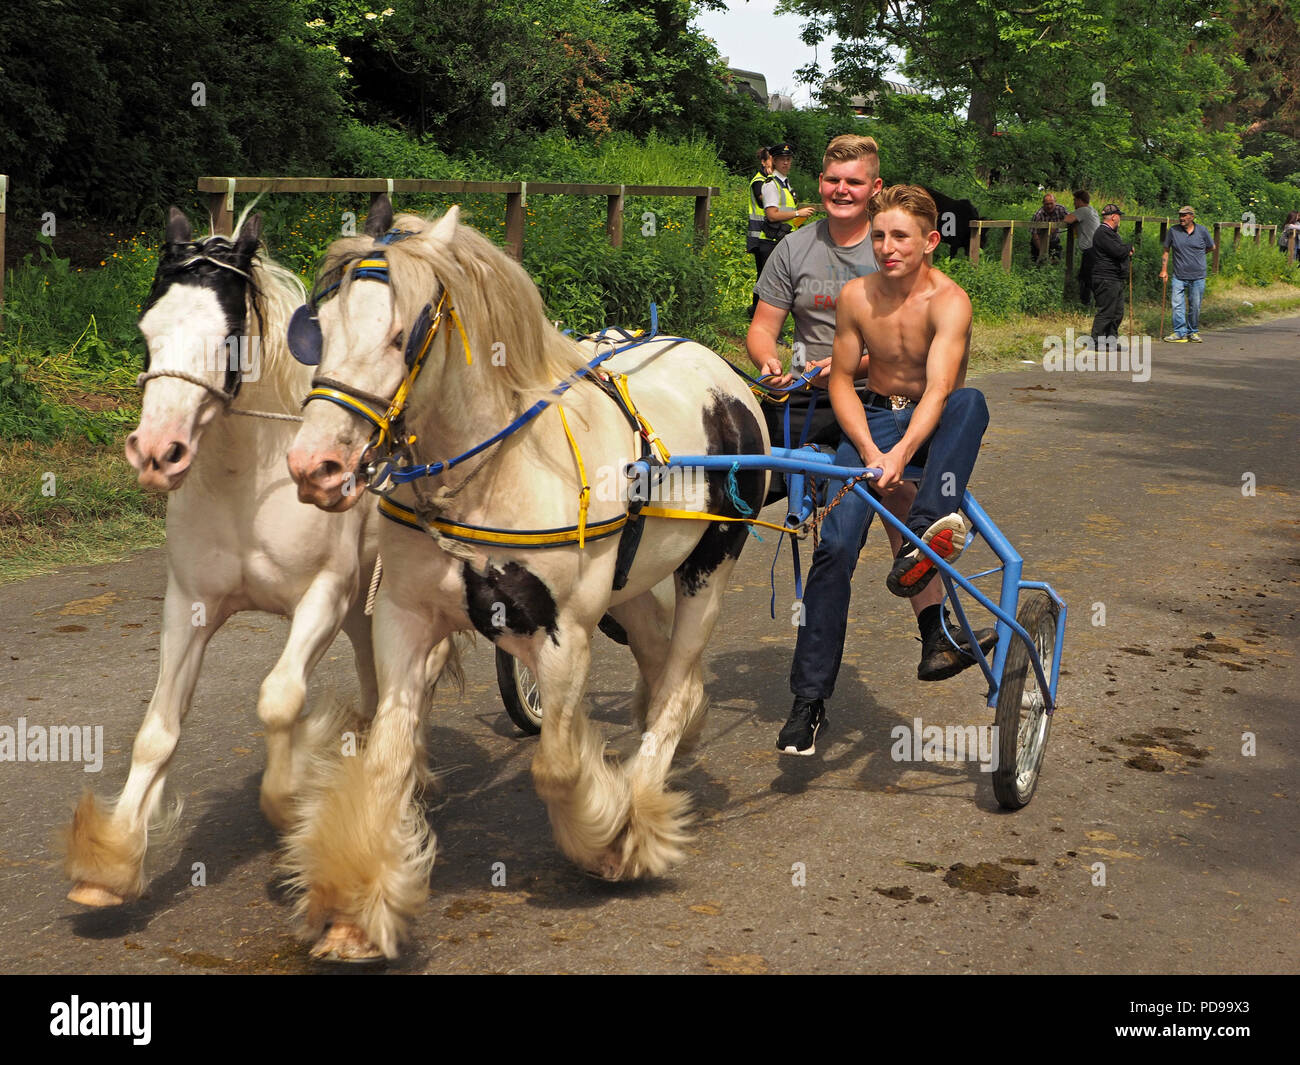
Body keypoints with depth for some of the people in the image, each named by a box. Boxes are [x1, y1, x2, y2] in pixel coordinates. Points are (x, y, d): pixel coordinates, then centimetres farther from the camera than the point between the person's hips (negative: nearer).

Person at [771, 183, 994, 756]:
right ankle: (809, 699, -11)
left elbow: (939, 390, -28)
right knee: (836, 543, -17)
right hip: (873, 419, 2)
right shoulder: (856, 296, -6)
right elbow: (842, 380, 2)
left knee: (971, 402, -37)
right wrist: (870, 452, -15)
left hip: (933, 423, -1)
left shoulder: (948, 301, -17)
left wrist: (898, 455, -45)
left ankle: (918, 543, -44)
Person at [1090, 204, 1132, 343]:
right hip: (1106, 280, -11)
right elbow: (1118, 251, -23)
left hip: (1116, 280, 11)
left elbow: (1122, 251, 24)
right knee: (1105, 312, -9)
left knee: (1117, 313, 13)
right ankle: (1097, 342, -7)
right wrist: (1129, 248, -1)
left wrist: (1127, 251, 0)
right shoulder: (1103, 233, -15)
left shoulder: (1111, 232, 21)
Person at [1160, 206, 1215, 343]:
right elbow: (1166, 251, 8)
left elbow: (1211, 247, 18)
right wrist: (1164, 270, 4)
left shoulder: (1202, 231, 2)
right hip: (1179, 276, 0)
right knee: (1178, 305, -8)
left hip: (1197, 276, 0)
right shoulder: (1173, 231, 2)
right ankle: (1180, 333, -5)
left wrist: (1197, 255, 14)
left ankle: (1193, 332, 17)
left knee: (1195, 306, 5)